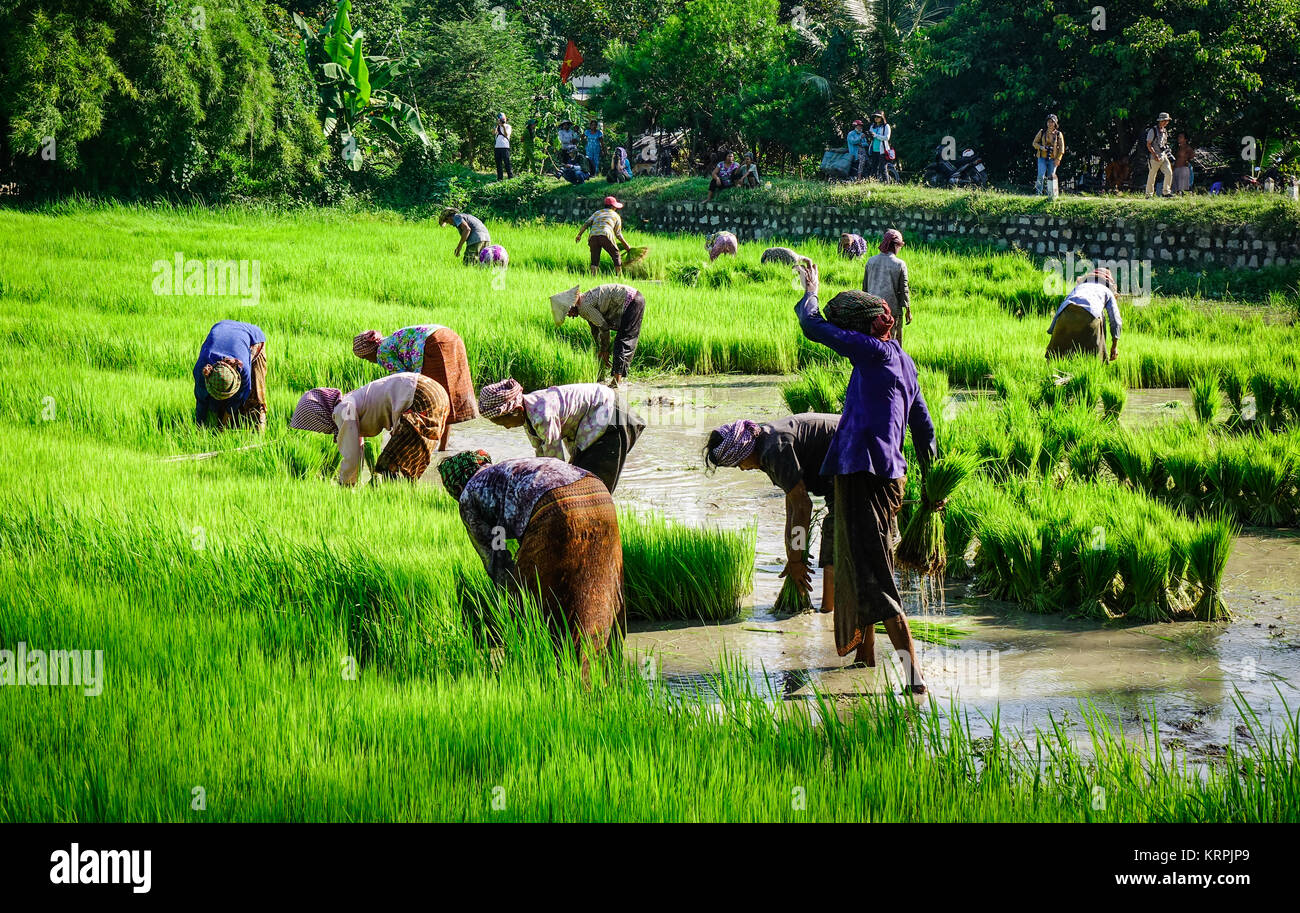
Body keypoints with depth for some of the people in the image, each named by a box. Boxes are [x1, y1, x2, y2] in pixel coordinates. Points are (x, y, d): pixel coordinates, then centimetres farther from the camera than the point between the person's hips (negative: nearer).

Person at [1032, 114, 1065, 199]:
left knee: (1051, 177, 1)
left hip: (1053, 159, 0)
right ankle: (1038, 193, -6)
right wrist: (1041, 147, -11)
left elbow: (1061, 148, 4)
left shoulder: (1058, 134, 4)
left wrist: (1058, 158, -7)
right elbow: (1035, 143, 9)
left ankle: (1051, 196, 9)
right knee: (1041, 176, -15)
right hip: (1042, 158, 0)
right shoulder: (1042, 132, 6)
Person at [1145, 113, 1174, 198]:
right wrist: (1155, 155, -20)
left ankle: (1166, 192, -1)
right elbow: (1148, 144, -12)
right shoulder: (1153, 130, -10)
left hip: (1163, 156, 6)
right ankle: (1149, 195, 9)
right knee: (1152, 176, 1)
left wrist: (1167, 154, 14)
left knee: (1169, 172, -8)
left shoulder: (1164, 130, 13)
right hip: (1154, 158, -6)